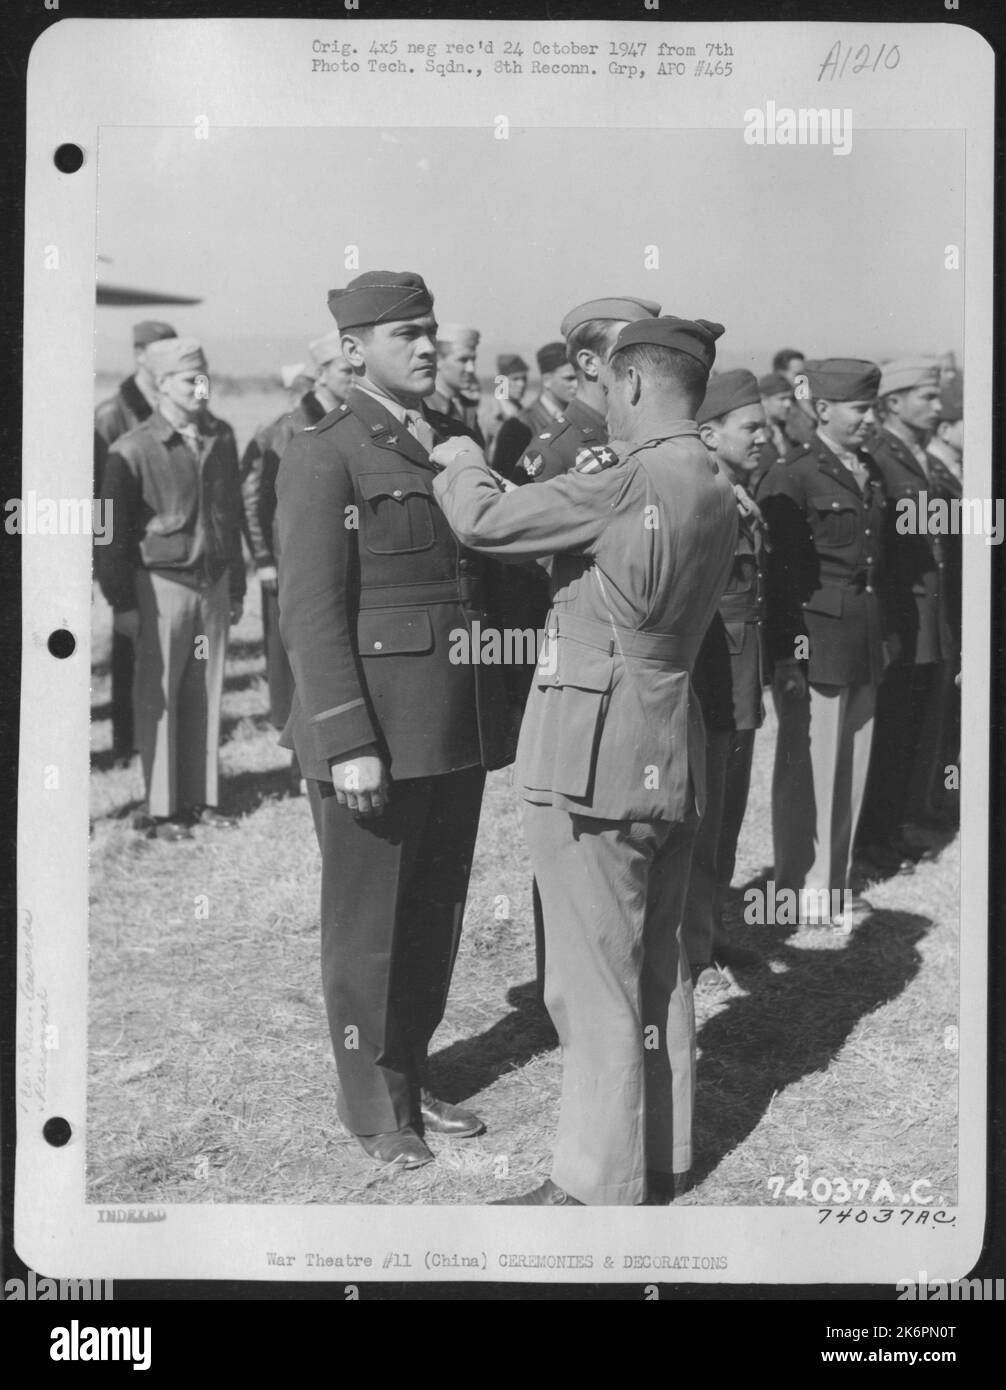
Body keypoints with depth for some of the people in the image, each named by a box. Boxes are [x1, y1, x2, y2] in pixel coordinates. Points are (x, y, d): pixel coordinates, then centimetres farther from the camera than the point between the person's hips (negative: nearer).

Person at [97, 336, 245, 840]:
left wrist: (236, 586, 15)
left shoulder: (221, 437, 7)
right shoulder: (133, 449, -8)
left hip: (213, 581, 4)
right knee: (158, 698, 0)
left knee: (206, 693, 8)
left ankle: (200, 797, 18)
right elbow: (114, 532, -4)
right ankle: (160, 807, 9)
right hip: (162, 584, -4)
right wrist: (121, 602, -6)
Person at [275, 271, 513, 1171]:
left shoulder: (459, 442, 13)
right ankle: (376, 1106, 22)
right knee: (368, 925, 7)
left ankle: (414, 1075, 31)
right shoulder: (322, 455, -6)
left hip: (459, 724, 6)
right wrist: (348, 743, -18)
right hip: (373, 726, -6)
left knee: (437, 912, 15)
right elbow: (312, 609, -12)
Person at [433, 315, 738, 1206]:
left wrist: (463, 463, 6)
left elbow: (481, 521, -15)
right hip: (671, 751, 9)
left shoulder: (630, 485, -18)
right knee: (657, 964, 18)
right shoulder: (717, 494, 9)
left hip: (596, 750, -9)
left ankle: (598, 1185, 9)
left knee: (595, 976, 0)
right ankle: (663, 1151, 32)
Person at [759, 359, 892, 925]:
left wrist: (887, 629, 17)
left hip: (865, 647, 7)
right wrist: (787, 652, -16)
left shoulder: (872, 473, 14)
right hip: (813, 645, -7)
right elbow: (779, 570, -12)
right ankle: (802, 888, 12)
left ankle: (836, 880, 24)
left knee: (852, 767, 12)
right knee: (809, 768, 0)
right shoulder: (793, 478, -9)